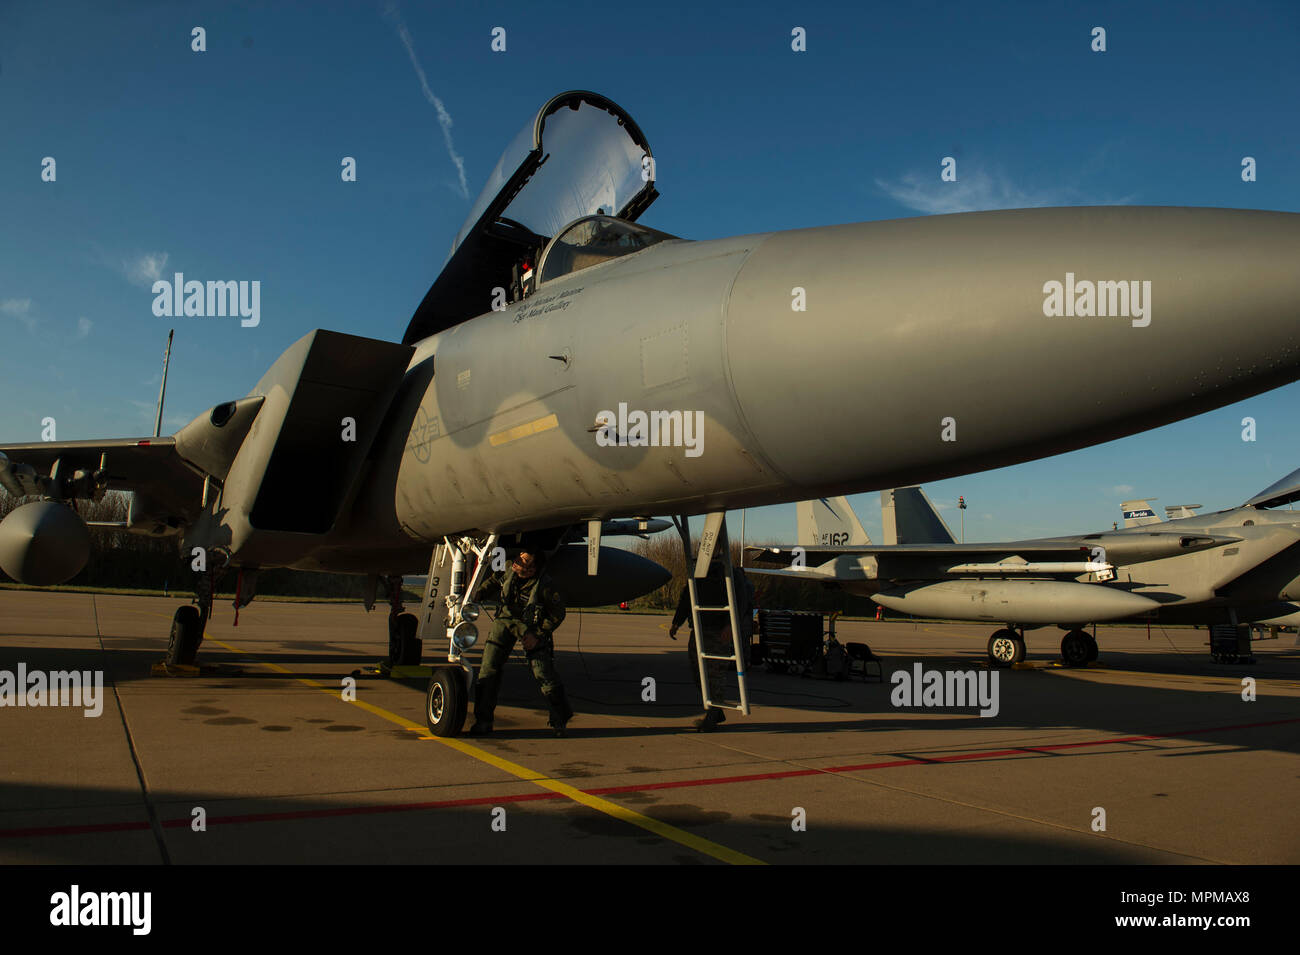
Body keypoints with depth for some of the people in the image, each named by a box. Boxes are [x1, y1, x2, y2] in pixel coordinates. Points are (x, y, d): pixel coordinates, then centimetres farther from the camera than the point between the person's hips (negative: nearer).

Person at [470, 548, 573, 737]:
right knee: (489, 668, -5)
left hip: (531, 627, -4)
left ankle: (560, 719, 14)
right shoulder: (510, 570, -16)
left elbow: (558, 614, -14)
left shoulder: (544, 587, -28)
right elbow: (495, 580, 9)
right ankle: (483, 721, 6)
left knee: (543, 672, -7)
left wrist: (538, 635, -15)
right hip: (506, 620, 4)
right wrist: (476, 595, 0)